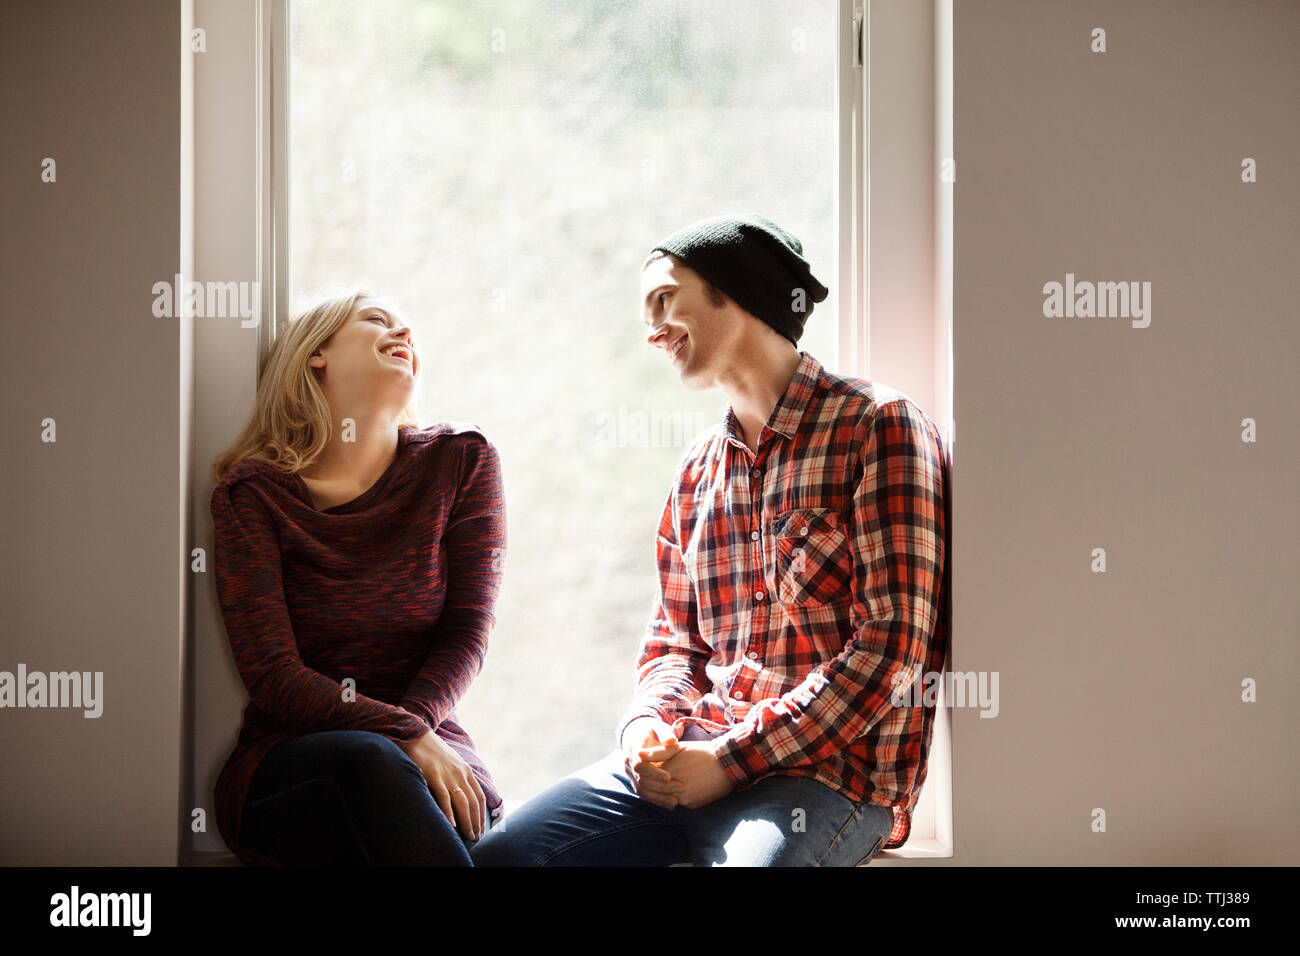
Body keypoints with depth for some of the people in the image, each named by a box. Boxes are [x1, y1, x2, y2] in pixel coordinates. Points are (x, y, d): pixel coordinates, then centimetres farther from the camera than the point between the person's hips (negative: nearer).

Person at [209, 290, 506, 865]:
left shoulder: (460, 460, 7)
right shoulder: (253, 493, 0)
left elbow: (467, 631, 3)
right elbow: (272, 676, -8)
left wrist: (420, 736, -16)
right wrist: (405, 736, -22)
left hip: (428, 755, 1)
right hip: (285, 773, -1)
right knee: (368, 758, -36)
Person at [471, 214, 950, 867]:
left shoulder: (878, 424, -4)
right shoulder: (699, 468, 19)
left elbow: (891, 645, -11)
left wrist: (730, 758, -14)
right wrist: (648, 727, -3)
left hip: (829, 770, -6)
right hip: (686, 759, 6)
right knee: (496, 855, -14)